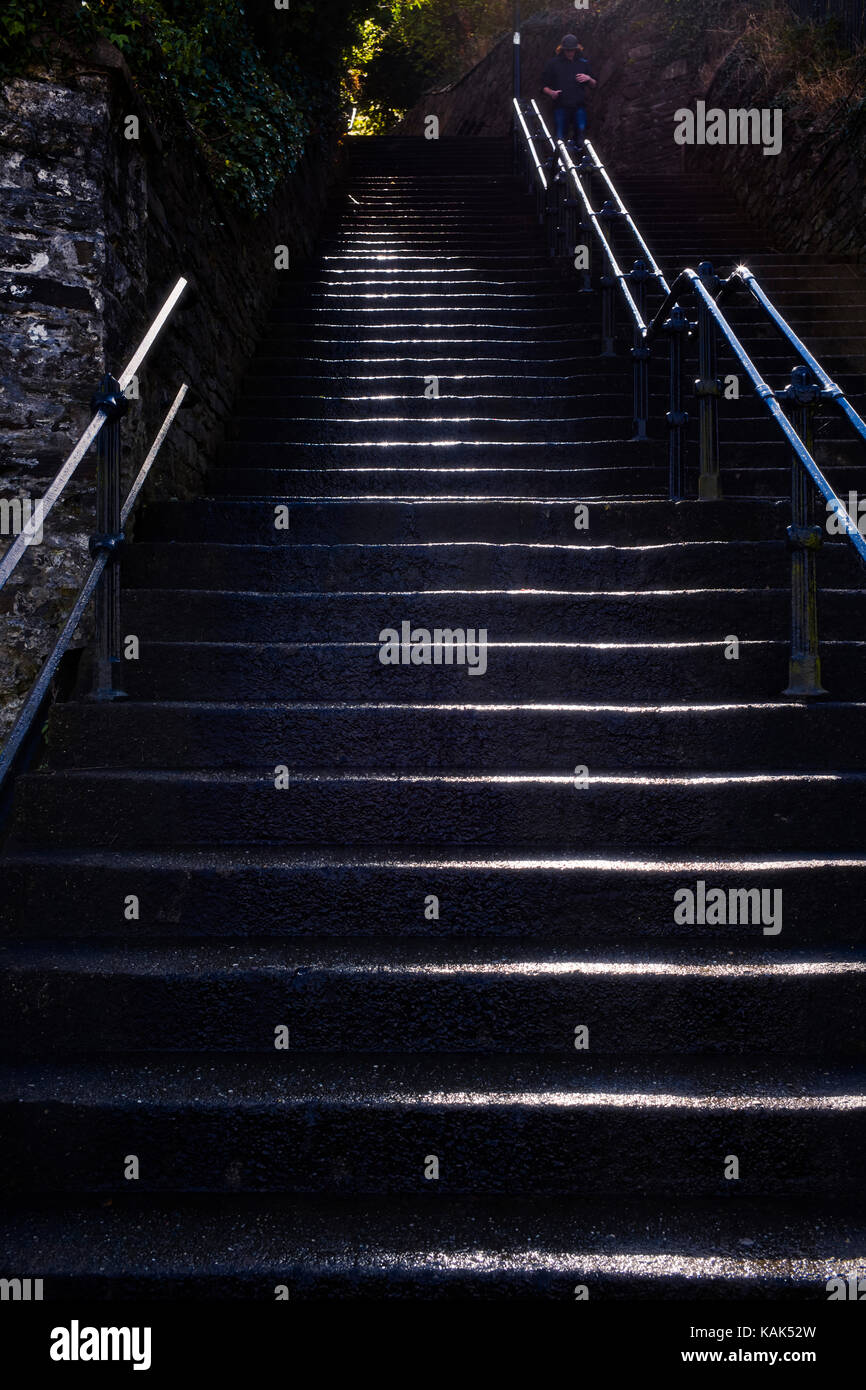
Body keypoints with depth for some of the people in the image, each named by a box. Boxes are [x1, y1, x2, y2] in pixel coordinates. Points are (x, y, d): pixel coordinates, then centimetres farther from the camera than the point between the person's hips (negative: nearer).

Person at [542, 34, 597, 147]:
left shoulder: (583, 63, 12)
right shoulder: (554, 63, 6)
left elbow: (594, 85, 17)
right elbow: (544, 86, 8)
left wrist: (589, 79, -5)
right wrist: (551, 93, -13)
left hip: (579, 107, 2)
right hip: (560, 107, -2)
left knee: (581, 136, -1)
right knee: (560, 139, -4)